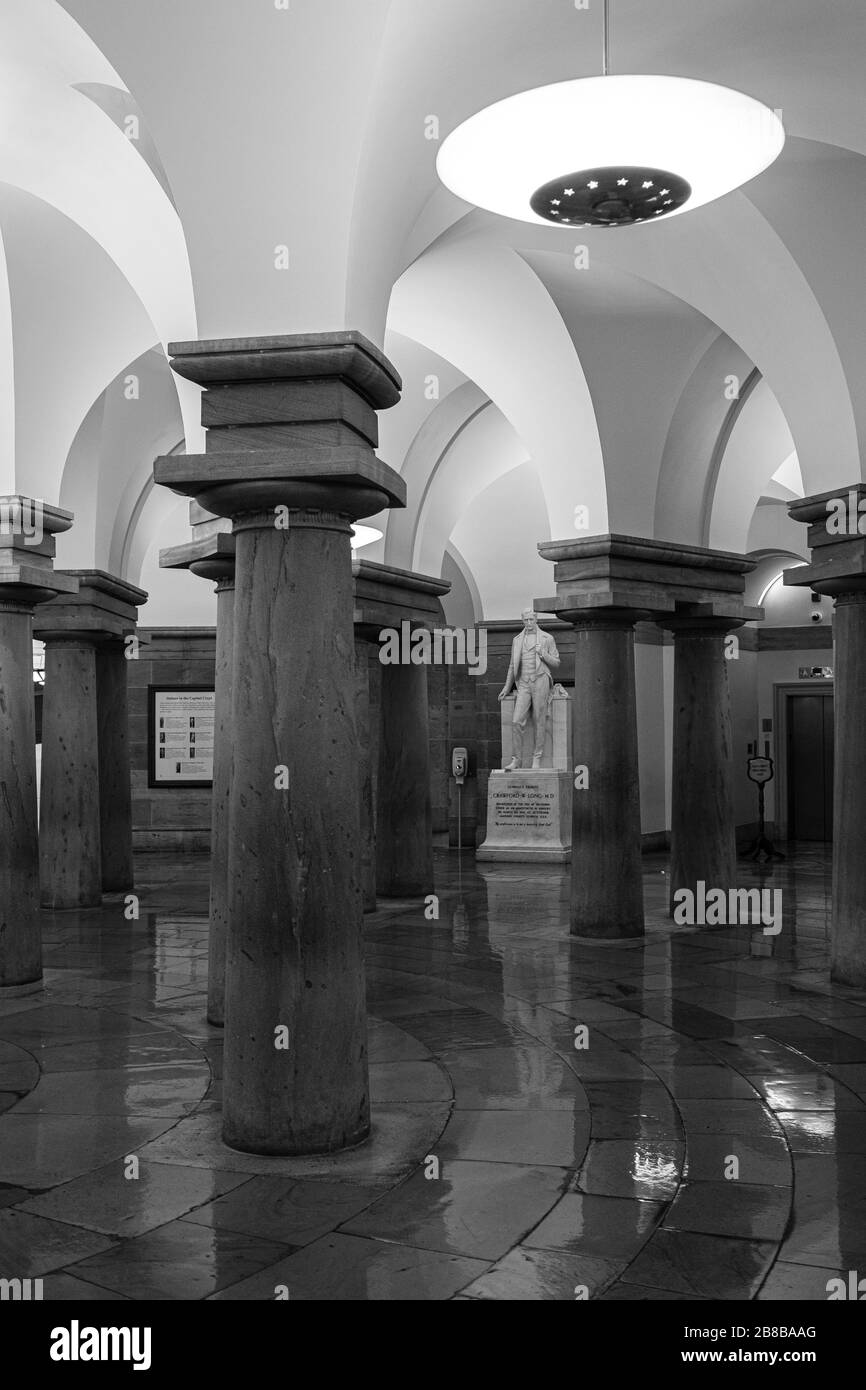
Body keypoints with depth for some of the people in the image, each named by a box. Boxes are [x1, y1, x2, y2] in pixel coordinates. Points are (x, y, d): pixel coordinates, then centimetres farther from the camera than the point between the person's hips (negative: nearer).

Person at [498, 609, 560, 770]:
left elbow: (556, 662, 6)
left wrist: (542, 654, -12)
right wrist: (507, 687, 20)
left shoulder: (547, 638, 6)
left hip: (540, 682, -2)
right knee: (517, 721, -8)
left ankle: (537, 758, 5)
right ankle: (517, 759, -3)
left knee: (539, 722, -2)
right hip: (523, 684, 3)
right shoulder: (517, 640, 15)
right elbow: (513, 666, 22)